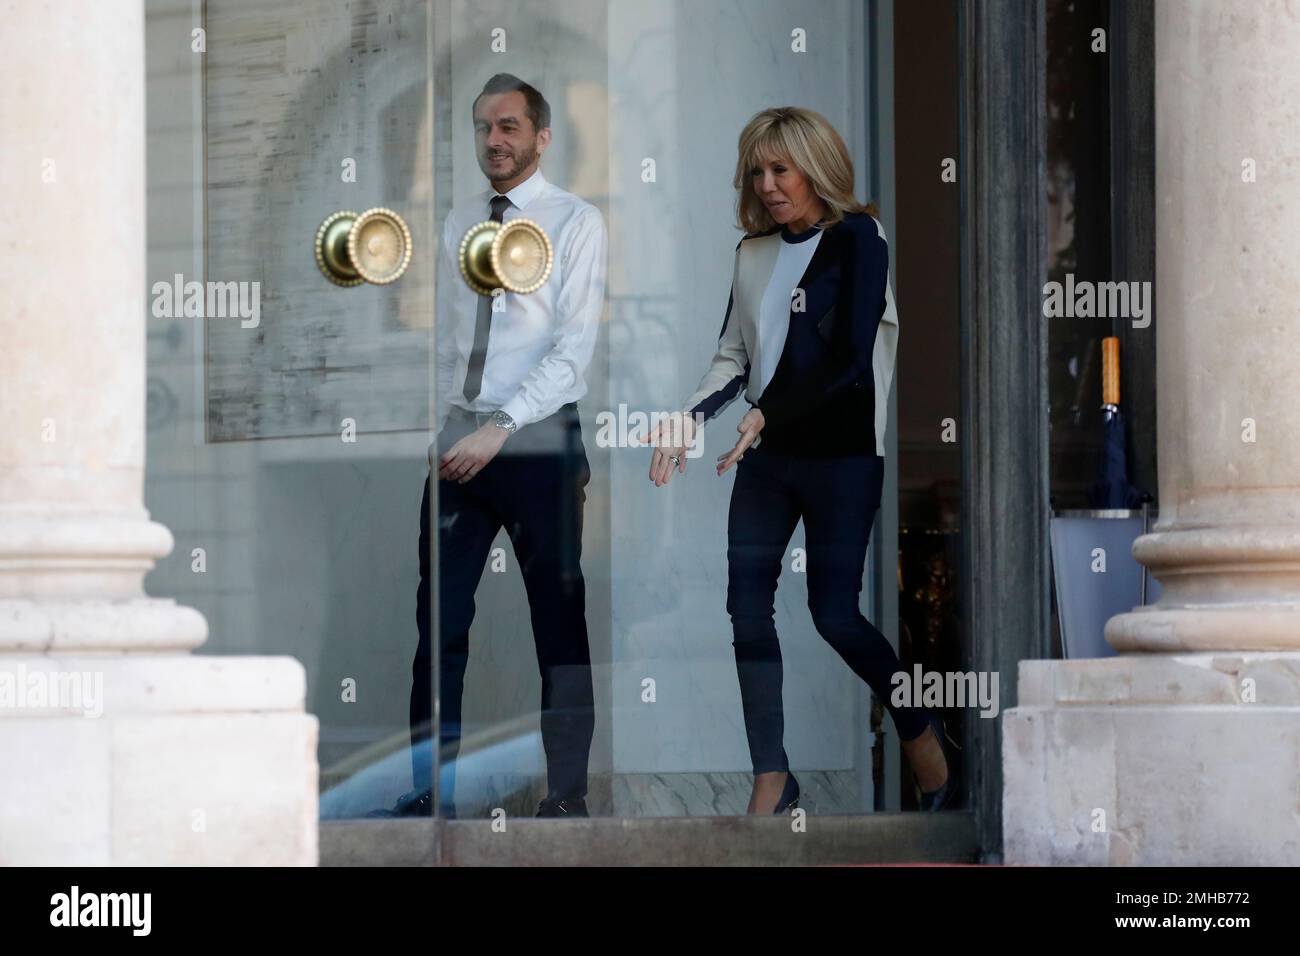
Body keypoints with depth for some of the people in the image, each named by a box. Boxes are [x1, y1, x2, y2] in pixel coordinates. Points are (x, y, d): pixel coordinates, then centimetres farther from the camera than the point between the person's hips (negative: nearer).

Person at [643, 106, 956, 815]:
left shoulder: (855, 240, -8)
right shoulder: (754, 253, 10)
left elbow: (851, 359, -16)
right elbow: (734, 356, 12)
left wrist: (765, 416, -23)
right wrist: (691, 417, -5)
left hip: (841, 456, -6)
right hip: (767, 457, 6)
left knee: (834, 611, -6)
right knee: (747, 604, -2)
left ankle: (921, 731, 19)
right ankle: (772, 778, 5)